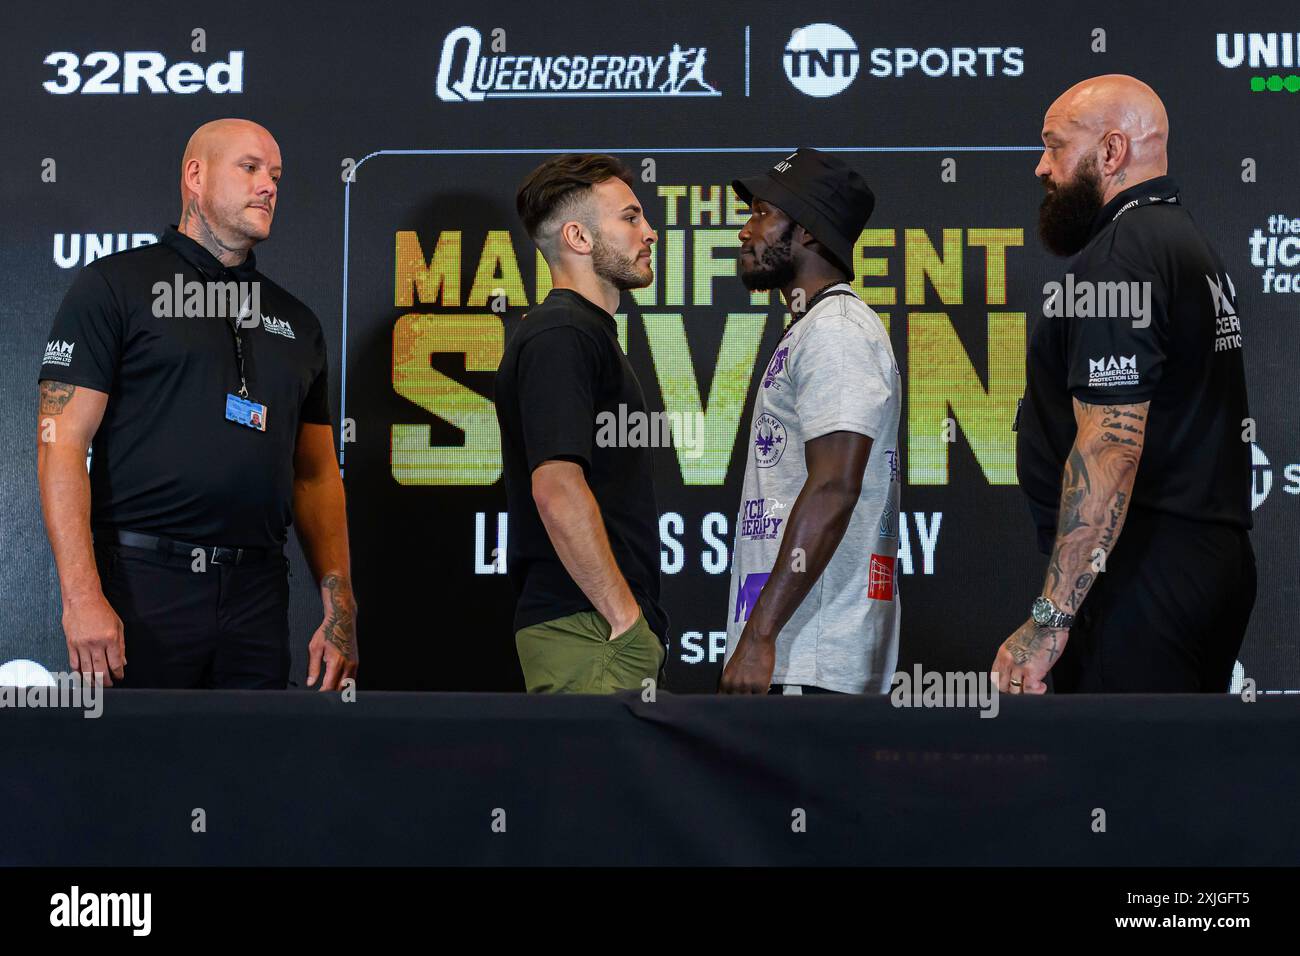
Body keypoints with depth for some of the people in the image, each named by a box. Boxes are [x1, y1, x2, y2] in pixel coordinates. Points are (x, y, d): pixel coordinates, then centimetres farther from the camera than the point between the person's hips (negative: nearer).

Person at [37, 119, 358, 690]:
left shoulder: (296, 321, 17)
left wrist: (341, 612, 6)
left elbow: (317, 476, 16)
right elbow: (62, 444, -6)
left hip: (258, 596, 5)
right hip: (142, 584, -4)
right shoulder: (115, 285, 1)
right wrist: (83, 596, -17)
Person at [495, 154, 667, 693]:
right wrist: (627, 620, -20)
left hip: (604, 628, 10)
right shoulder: (559, 335, -11)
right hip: (588, 631, -10)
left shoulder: (588, 332, 21)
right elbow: (557, 489, -22)